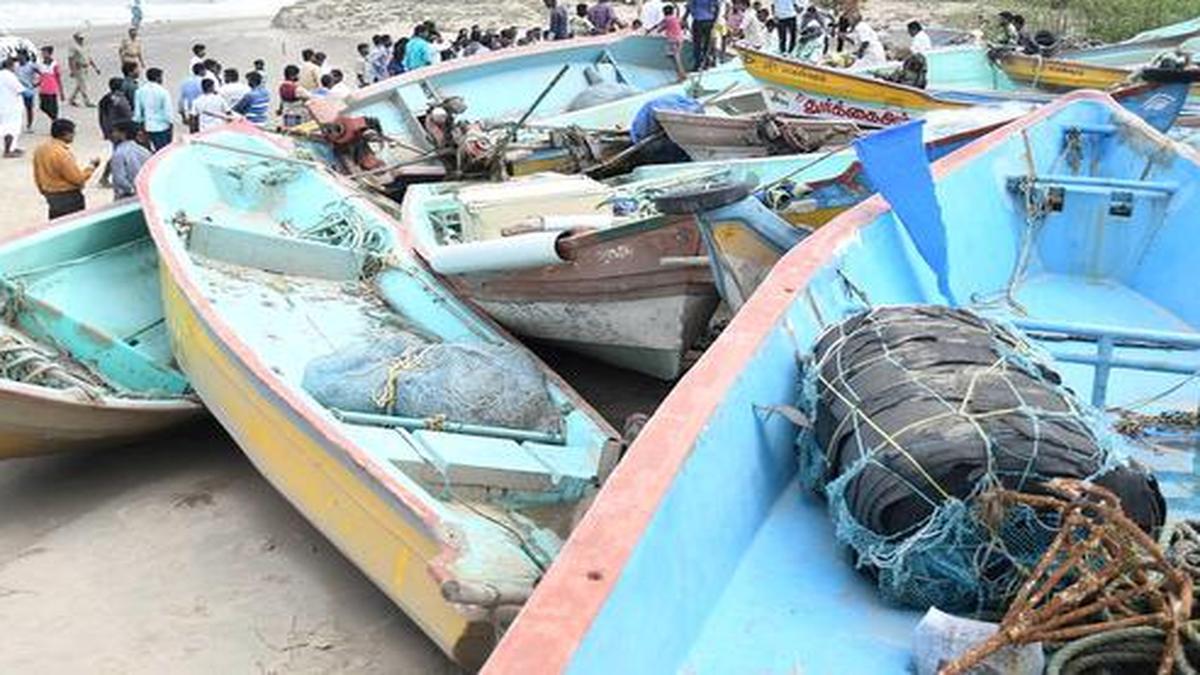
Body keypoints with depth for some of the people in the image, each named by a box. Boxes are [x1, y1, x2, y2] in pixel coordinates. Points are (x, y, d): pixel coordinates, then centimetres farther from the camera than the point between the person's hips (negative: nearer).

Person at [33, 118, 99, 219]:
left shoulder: (41, 149, 3)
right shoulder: (62, 154, -25)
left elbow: (37, 176, 12)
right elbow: (78, 178, -21)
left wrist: (45, 192, 24)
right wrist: (91, 166, -8)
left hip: (50, 195, 9)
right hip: (68, 198, -9)